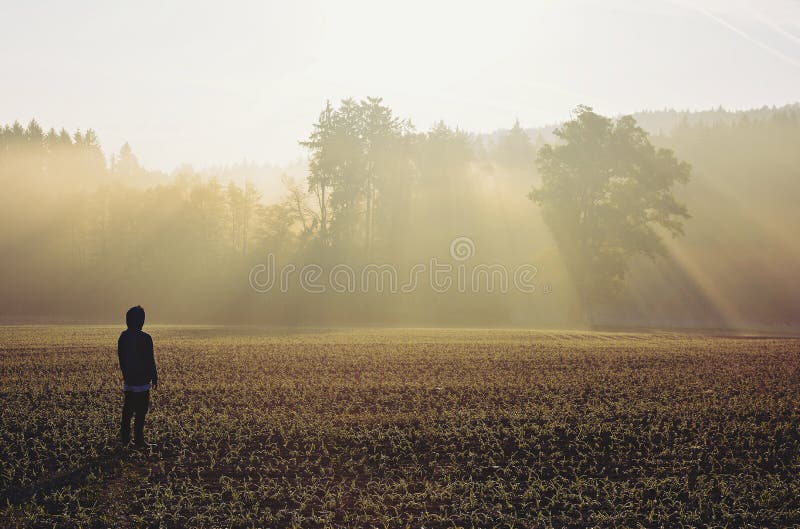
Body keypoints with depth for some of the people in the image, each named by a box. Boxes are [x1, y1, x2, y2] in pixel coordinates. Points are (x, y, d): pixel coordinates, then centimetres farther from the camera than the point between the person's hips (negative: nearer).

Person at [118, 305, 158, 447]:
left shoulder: (123, 336, 3)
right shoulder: (145, 338, -16)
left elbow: (121, 357, 11)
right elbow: (150, 360, -13)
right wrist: (154, 378, -2)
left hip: (128, 379, 6)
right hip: (141, 380, -6)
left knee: (128, 408, 14)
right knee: (141, 409, 1)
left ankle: (125, 437, 16)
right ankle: (138, 439, 3)